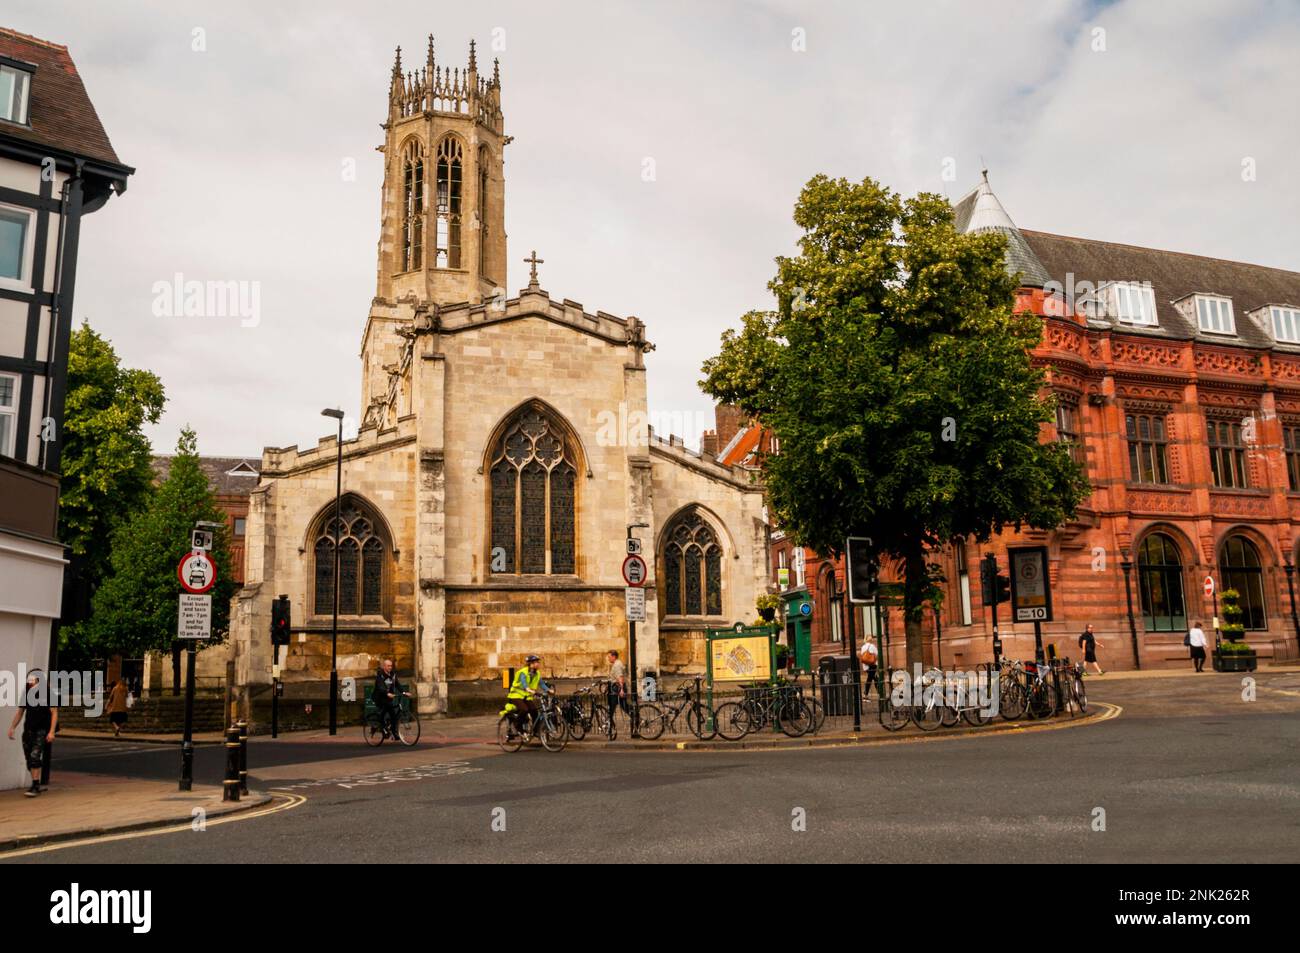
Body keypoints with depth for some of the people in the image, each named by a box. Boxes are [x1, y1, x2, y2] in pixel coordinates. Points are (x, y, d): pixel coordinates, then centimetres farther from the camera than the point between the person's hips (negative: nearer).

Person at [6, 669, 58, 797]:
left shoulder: (47, 694, -8)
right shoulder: (26, 693, 6)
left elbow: (54, 713, -8)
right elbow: (20, 712, 17)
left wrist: (52, 731, -15)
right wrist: (12, 727, 10)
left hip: (42, 730, -6)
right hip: (28, 730, 6)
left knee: (35, 757, -17)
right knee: (29, 759, 8)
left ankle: (35, 785, -11)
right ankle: (36, 785, 22)